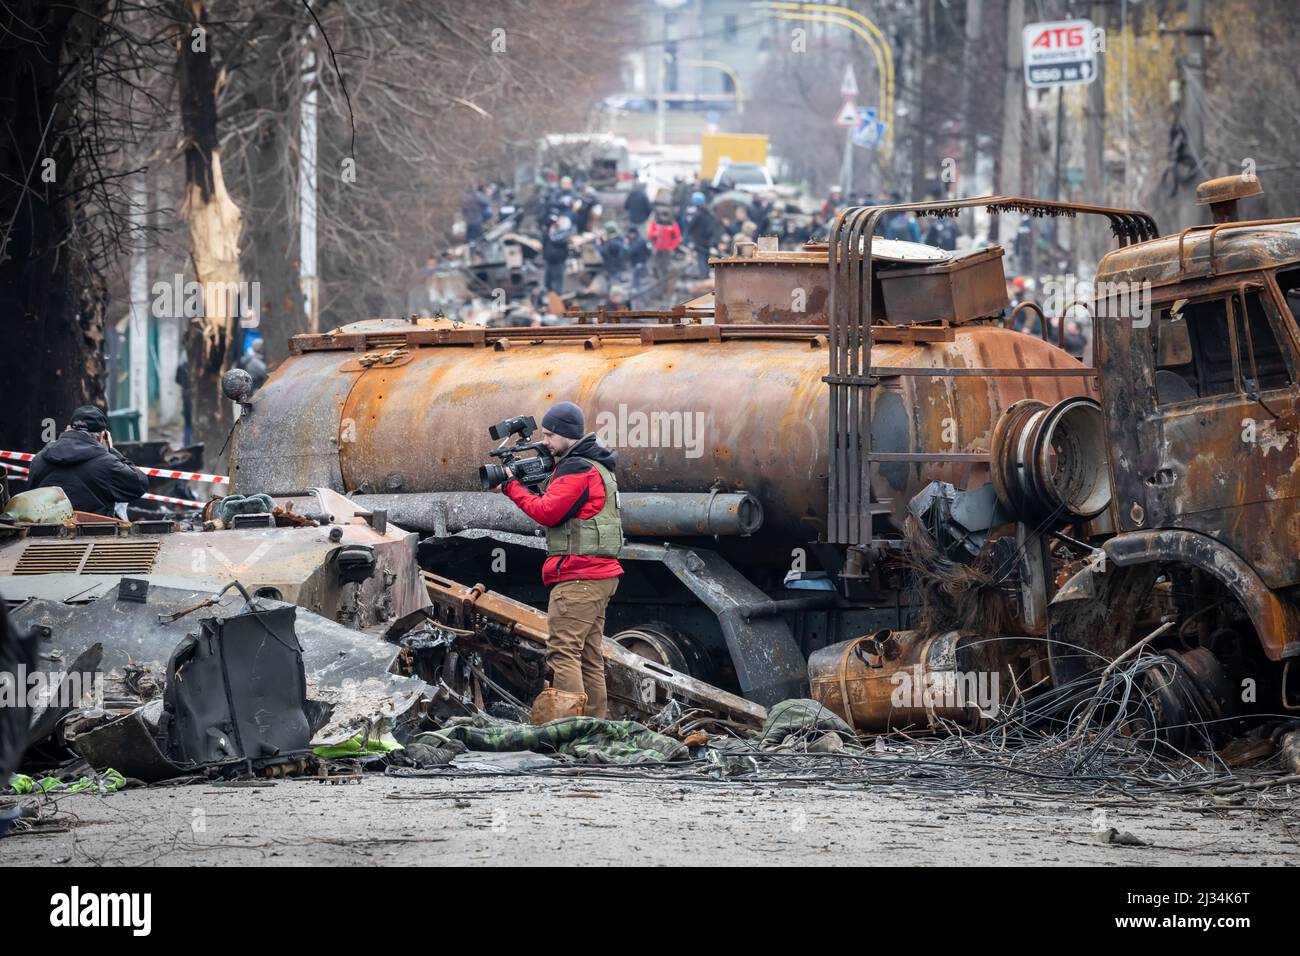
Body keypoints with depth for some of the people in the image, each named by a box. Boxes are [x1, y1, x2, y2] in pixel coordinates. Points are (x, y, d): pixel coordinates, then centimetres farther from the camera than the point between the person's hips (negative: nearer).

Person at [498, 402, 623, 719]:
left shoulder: (576, 469, -12)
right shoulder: (597, 465, 20)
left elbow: (547, 512, -17)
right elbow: (558, 507, 19)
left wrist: (513, 487, -6)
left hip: (578, 577, -11)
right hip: (601, 575, 11)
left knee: (563, 652, -13)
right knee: (589, 656, 12)